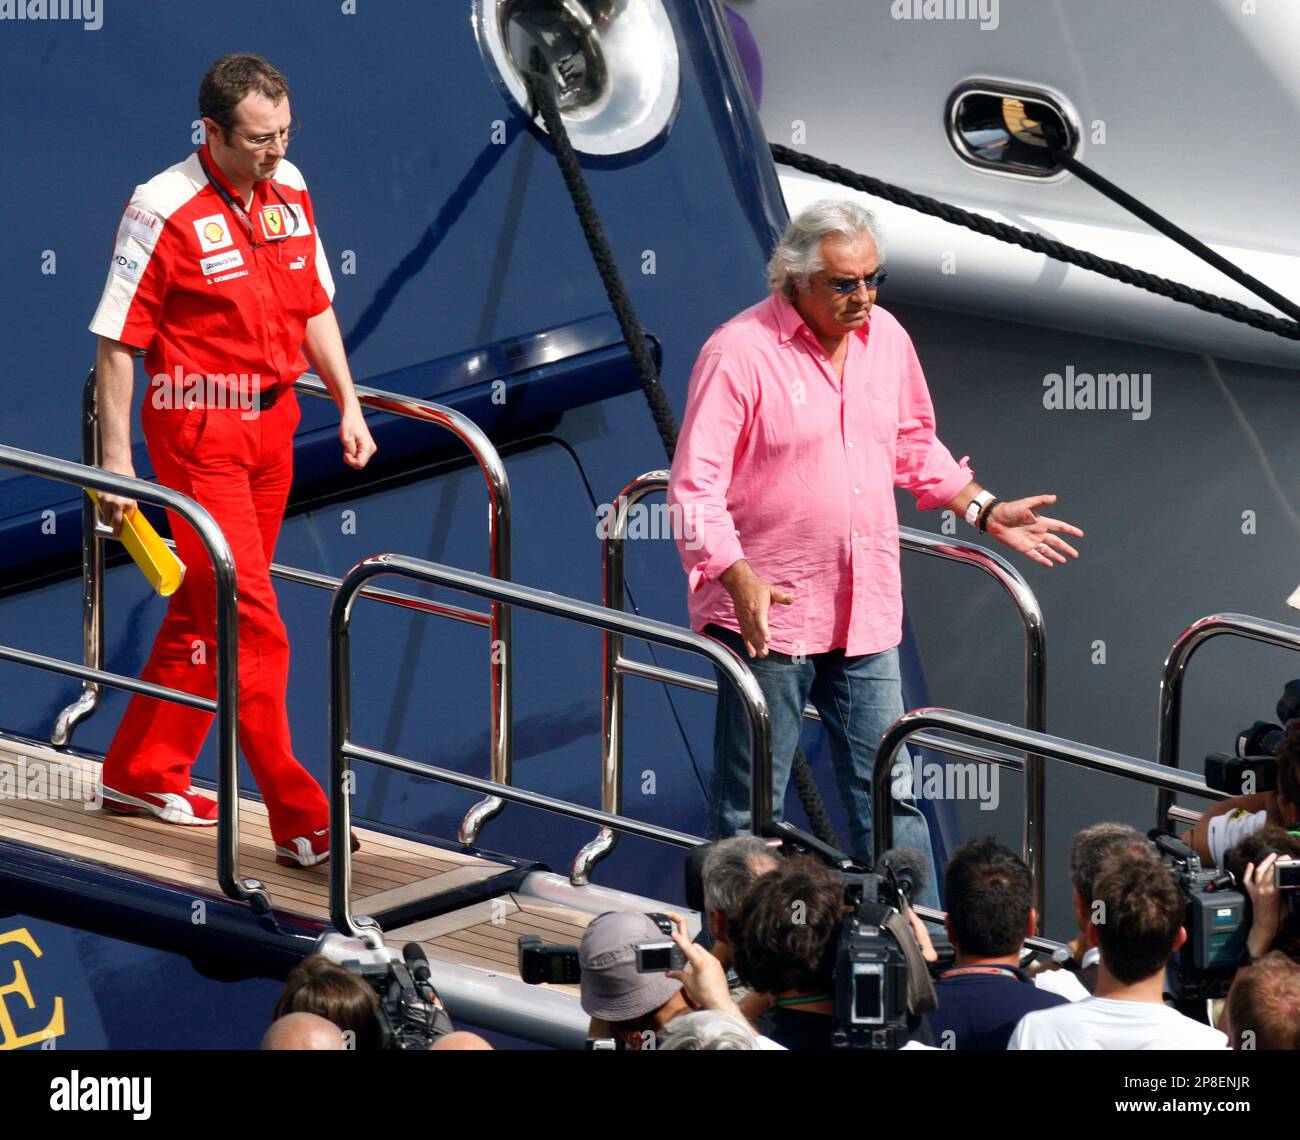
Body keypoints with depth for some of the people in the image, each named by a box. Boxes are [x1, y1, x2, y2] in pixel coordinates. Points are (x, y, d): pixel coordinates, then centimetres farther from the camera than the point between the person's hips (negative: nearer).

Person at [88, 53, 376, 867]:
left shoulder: (290, 190, 3)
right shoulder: (164, 211, -17)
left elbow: (314, 306, 16)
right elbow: (117, 341, -13)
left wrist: (349, 404, 12)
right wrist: (116, 459, -13)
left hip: (272, 424, 7)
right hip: (199, 431, -7)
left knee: (206, 610, 16)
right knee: (251, 627, -8)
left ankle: (145, 774, 30)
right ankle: (299, 821, -7)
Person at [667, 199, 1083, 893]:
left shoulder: (885, 339, 8)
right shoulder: (738, 354, -13)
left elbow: (914, 446, 26)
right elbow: (695, 488, -17)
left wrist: (985, 511, 18)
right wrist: (740, 582, -28)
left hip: (867, 617, 6)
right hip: (769, 615, -5)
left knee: (889, 797, 8)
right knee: (749, 809, 2)